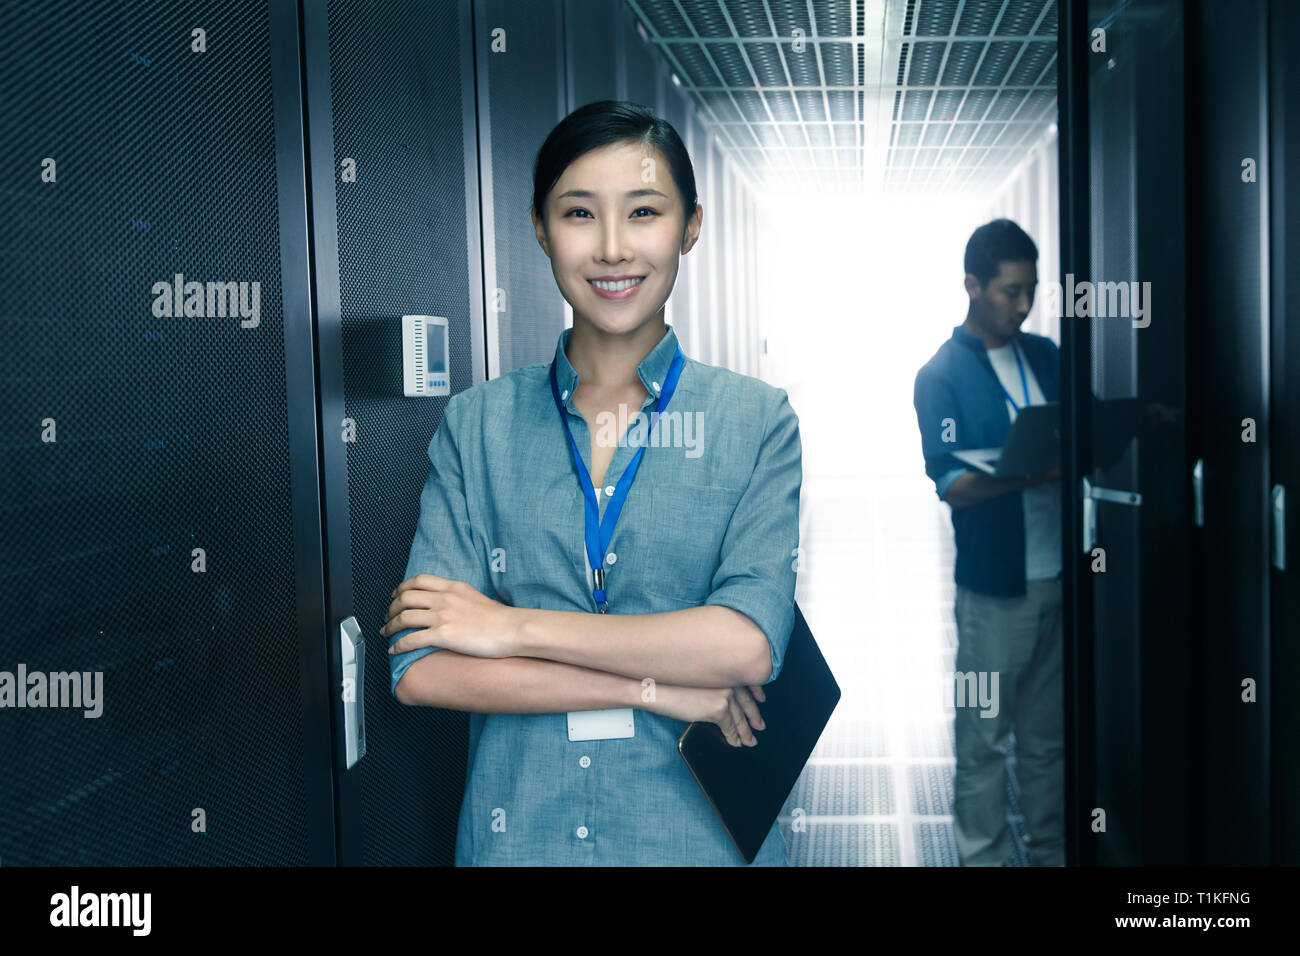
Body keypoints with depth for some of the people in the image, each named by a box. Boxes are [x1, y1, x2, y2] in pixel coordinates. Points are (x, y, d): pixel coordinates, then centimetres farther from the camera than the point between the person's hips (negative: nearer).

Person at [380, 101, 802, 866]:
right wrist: (655, 690, -16)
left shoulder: (758, 421, -4)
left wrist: (514, 627, -15)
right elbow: (419, 669, -10)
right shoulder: (477, 423, -2)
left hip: (699, 830, -1)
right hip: (515, 831, 1)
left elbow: (748, 646, -17)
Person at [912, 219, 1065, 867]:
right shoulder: (941, 376, -6)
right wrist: (1033, 470, -28)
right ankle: (984, 857, 18)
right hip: (996, 586, -5)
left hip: (1060, 574, 5)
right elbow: (951, 485, -13)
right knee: (984, 740, 5)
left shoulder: (1047, 356, 9)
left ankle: (1052, 851, 28)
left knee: (1049, 734, 15)